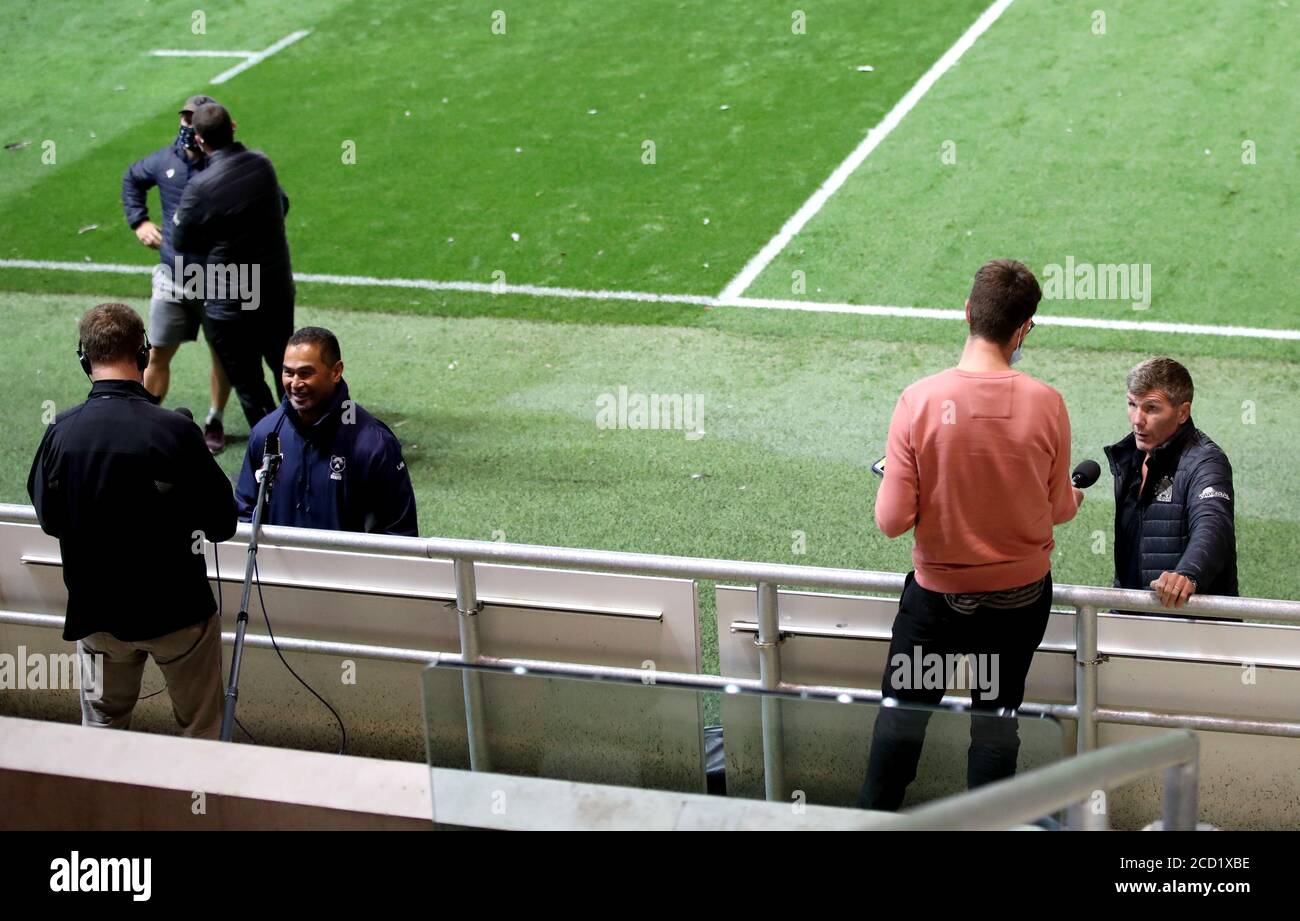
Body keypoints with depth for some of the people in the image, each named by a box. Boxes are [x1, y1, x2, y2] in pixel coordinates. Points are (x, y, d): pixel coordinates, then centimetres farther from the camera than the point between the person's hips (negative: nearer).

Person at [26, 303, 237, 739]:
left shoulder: (61, 433, -13)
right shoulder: (176, 431, -21)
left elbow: (49, 519, 1)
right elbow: (222, 524, -12)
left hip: (96, 610, 3)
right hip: (178, 608, -2)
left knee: (102, 729, 21)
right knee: (202, 732, 15)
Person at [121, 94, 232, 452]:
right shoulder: (164, 161, -2)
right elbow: (131, 178, 21)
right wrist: (138, 221, 12)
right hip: (172, 277, 3)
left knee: (222, 354, 12)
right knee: (158, 355, 6)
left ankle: (215, 422, 31)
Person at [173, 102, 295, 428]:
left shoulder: (200, 188, -23)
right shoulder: (262, 164, -6)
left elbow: (183, 240, -9)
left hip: (229, 306, -6)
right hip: (279, 291, 6)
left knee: (248, 381, 9)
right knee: (284, 366, 25)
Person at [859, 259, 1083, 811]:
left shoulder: (920, 399, -19)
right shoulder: (1045, 403, -16)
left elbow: (892, 520, -17)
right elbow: (1057, 509, -2)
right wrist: (1076, 497, 21)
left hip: (937, 594, -1)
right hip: (1020, 596, 1)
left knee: (902, 713, 15)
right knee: (997, 717, 16)